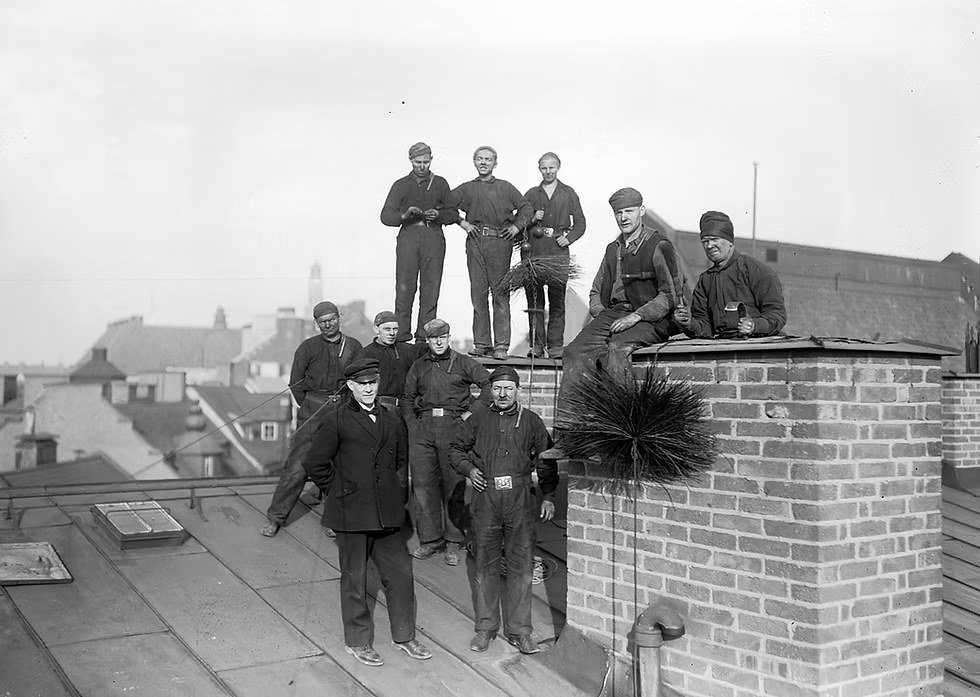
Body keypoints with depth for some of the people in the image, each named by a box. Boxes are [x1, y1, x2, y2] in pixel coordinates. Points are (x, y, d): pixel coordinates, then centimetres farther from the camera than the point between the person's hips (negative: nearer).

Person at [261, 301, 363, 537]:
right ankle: (275, 516, 3)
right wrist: (309, 406, 2)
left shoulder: (354, 347, 8)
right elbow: (295, 382, 6)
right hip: (312, 411, -2)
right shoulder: (308, 347, 3)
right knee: (297, 464, -5)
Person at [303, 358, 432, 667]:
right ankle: (357, 641, 23)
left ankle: (404, 635, 25)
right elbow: (315, 464, -6)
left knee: (401, 574, 8)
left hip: (387, 514, 5)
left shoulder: (391, 420, 8)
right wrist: (339, 492, -2)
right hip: (352, 514, -4)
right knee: (354, 580, 8)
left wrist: (399, 493, 13)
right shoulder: (337, 420, -7)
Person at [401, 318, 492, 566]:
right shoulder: (418, 366, 15)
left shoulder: (462, 363, 6)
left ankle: (453, 543, 6)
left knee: (453, 484, -2)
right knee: (422, 483, 1)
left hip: (453, 426, -3)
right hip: (423, 428, 3)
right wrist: (413, 425, 6)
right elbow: (407, 399, 20)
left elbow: (489, 384, 2)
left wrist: (473, 411, -4)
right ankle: (429, 539, 11)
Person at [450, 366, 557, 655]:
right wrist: (468, 468, 1)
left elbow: (546, 461, 10)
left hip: (520, 500, -1)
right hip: (485, 498, 1)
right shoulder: (478, 421, 7)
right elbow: (456, 448, 19)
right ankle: (486, 627, 20)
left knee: (521, 565, 1)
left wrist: (548, 496, 3)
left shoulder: (531, 421, 6)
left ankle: (519, 630, 12)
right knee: (485, 565, 7)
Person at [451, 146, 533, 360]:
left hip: (500, 242, -2)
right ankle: (481, 343, 7)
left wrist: (517, 226, 4)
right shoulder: (467, 188, 16)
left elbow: (526, 208, 17)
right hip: (475, 242, 2)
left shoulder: (505, 188, 14)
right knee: (478, 294, 2)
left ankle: (501, 346, -6)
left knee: (500, 294, -6)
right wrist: (461, 222, 6)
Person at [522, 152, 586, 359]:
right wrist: (532, 219, -5)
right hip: (533, 250, 1)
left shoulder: (568, 193, 13)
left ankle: (555, 345, -3)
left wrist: (569, 238, -2)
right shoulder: (531, 194, 15)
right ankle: (536, 345, 1)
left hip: (558, 251, -1)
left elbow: (580, 223, 14)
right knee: (534, 299, -3)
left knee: (557, 299, -6)